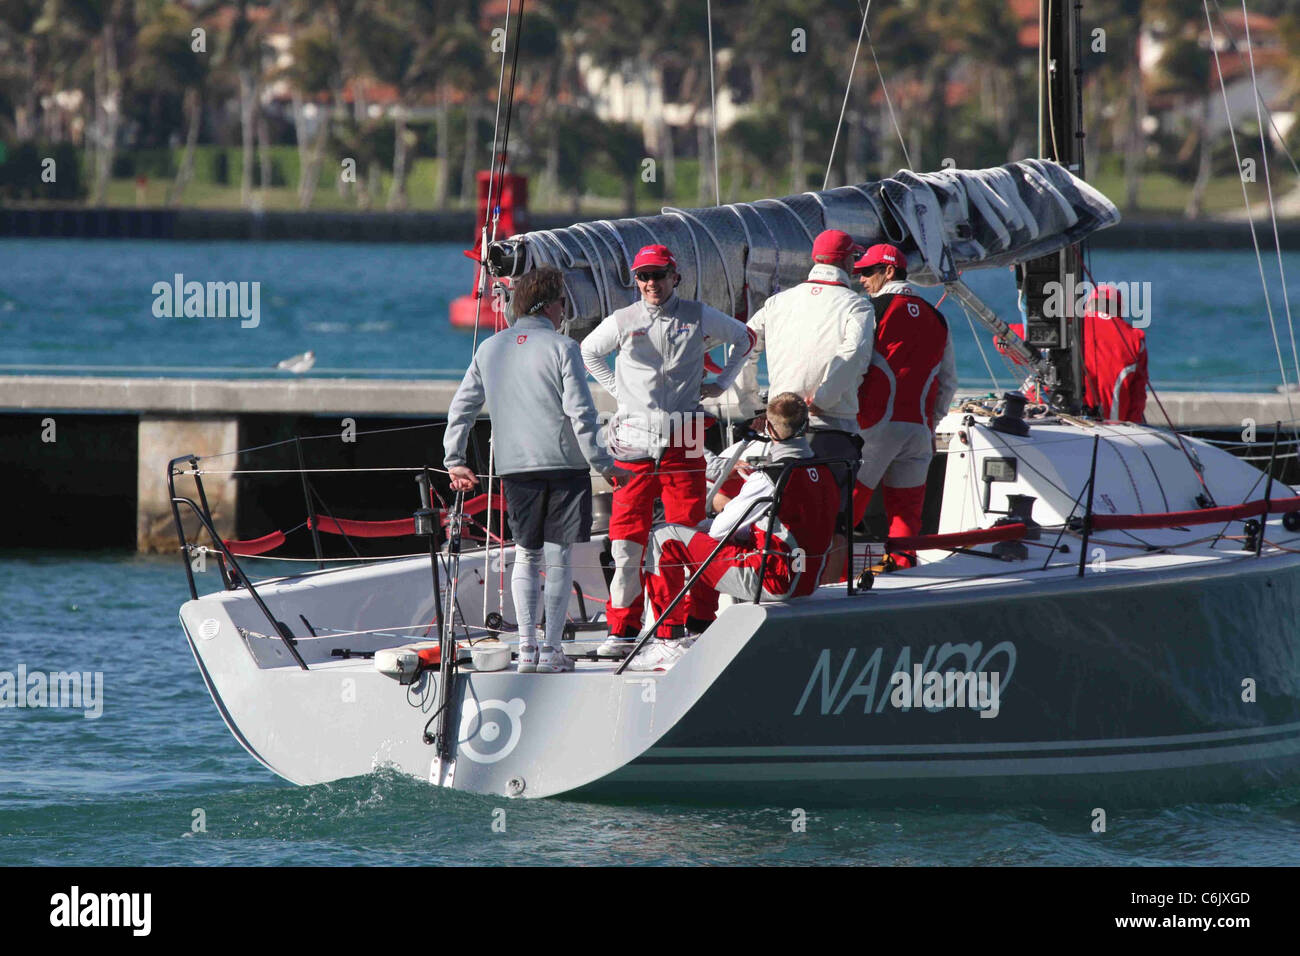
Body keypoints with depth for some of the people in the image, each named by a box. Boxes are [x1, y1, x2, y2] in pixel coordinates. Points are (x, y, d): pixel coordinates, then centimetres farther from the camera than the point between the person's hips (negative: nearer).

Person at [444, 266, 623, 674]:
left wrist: (455, 461, 21)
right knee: (559, 557, 1)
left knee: (527, 555, 13)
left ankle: (527, 647, 5)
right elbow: (580, 412, -10)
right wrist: (602, 463, -5)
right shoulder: (561, 348, -5)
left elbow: (461, 407, 12)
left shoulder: (489, 350, 10)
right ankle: (551, 648, -3)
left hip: (513, 467, 4)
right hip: (563, 463, -4)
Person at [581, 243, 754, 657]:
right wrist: (616, 387, 14)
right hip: (635, 439, 0)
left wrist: (722, 382, 17)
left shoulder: (699, 319, 6)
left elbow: (743, 337, 24)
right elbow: (588, 352, 25)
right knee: (627, 537, -3)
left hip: (682, 441, 0)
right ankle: (623, 627, 3)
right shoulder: (623, 322, 7)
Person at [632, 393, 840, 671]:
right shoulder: (824, 472, 3)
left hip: (771, 581, -8)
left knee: (664, 538, -1)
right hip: (807, 581, 8)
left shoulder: (769, 479, -21)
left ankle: (669, 640, 2)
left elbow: (721, 529, -11)